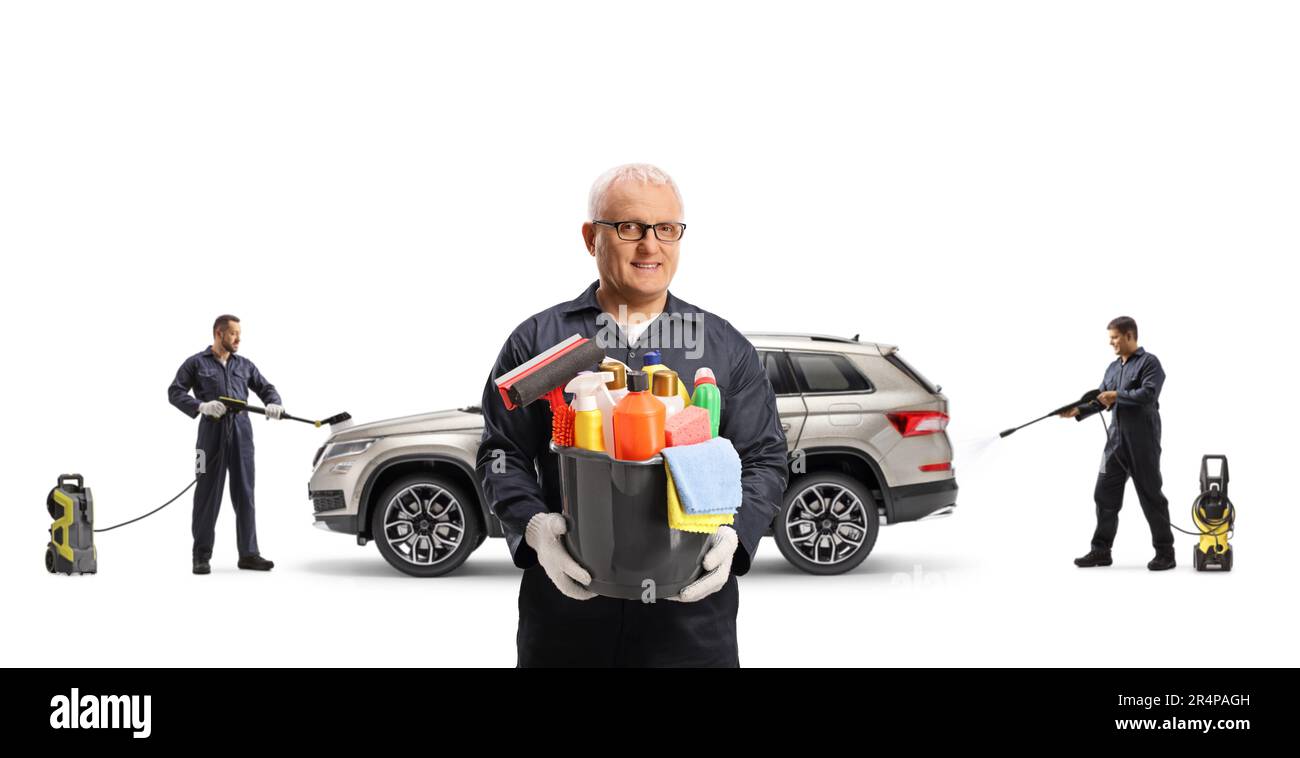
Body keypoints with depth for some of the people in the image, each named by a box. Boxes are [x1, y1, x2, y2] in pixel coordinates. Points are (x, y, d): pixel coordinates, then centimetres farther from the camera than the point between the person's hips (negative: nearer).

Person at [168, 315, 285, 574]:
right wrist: (200, 406, -16)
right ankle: (202, 555, 4)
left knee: (244, 494, 3)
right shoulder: (196, 363, 8)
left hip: (242, 434, 4)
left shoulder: (244, 365, 19)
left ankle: (248, 553, 7)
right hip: (212, 433, -3)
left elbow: (266, 388, 18)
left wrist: (273, 403, -6)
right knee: (208, 494, -1)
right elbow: (175, 392, 1)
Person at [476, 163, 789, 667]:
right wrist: (533, 525, -12)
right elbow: (501, 453, 7)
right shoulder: (537, 339, 8)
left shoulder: (726, 347, 12)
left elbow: (764, 460, 10)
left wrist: (734, 532, -10)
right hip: (567, 599, -1)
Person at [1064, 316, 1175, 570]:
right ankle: (1101, 551, 13)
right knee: (1105, 494, 6)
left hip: (1142, 441, -7)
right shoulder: (1113, 368, 16)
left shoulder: (1148, 363, -7)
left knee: (1151, 495, -1)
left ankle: (1165, 553, 7)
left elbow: (1148, 394, -21)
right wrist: (1078, 410, -2)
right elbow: (1100, 398, 14)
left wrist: (1117, 395, -14)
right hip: (1116, 439, 7)